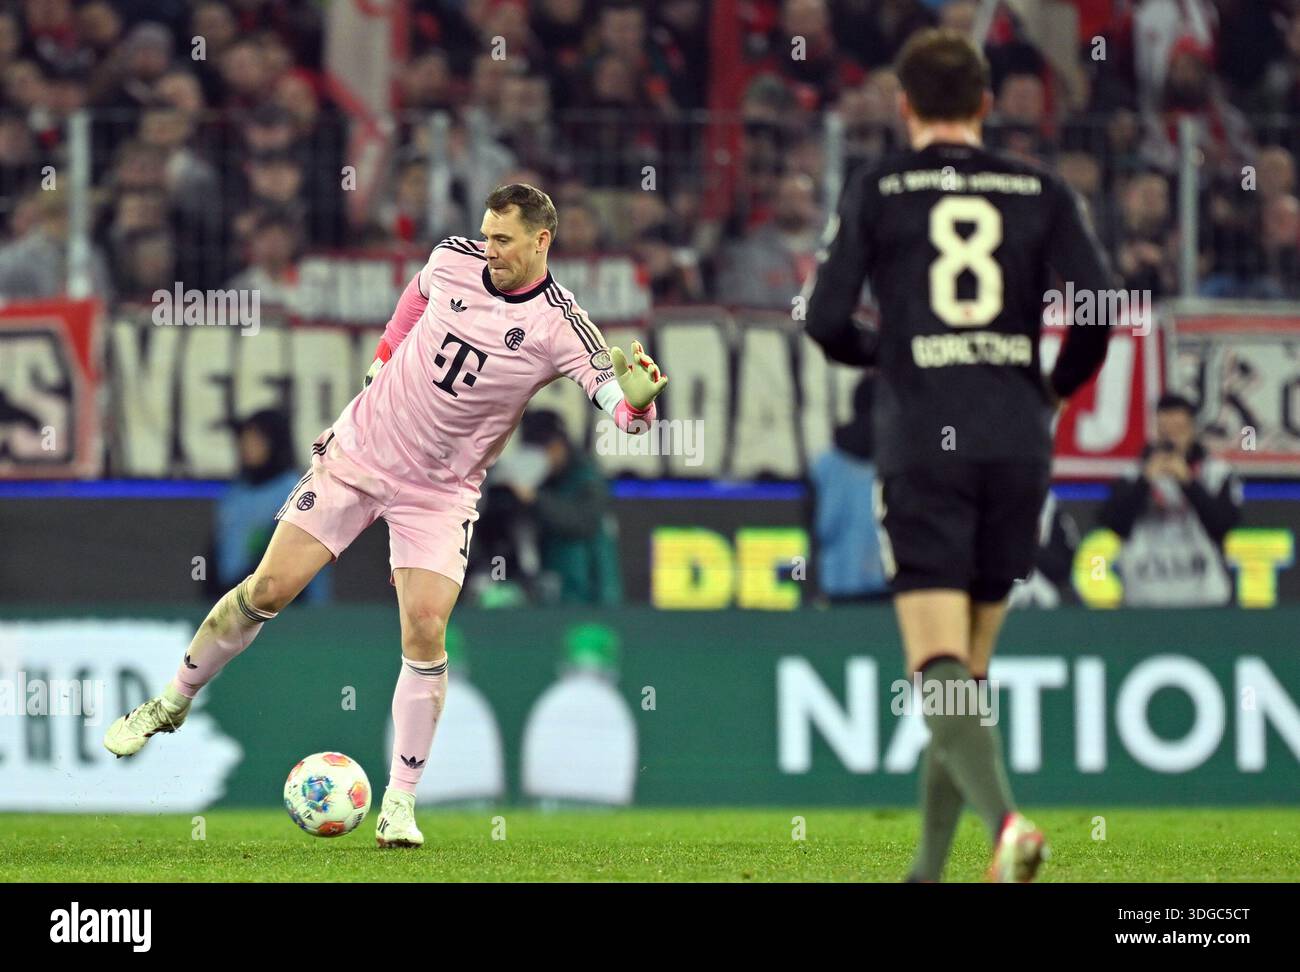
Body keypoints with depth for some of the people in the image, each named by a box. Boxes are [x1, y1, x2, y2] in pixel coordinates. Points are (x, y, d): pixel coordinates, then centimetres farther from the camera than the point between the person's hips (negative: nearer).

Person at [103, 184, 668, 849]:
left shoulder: (559, 325, -17)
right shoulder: (453, 259, -7)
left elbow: (627, 411, -26)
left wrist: (637, 393, -47)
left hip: (439, 490, -2)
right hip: (358, 451, 2)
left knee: (425, 630, -16)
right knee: (267, 588, 0)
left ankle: (399, 804, -5)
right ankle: (172, 703, 21)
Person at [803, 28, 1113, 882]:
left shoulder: (876, 191, 4)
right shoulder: (1042, 192, 8)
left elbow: (826, 318, -1)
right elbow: (1099, 305, -2)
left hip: (922, 440, -3)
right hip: (1017, 442, 3)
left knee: (938, 662, -9)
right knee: (971, 664, 14)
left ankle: (1004, 816, -34)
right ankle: (931, 866, 19)